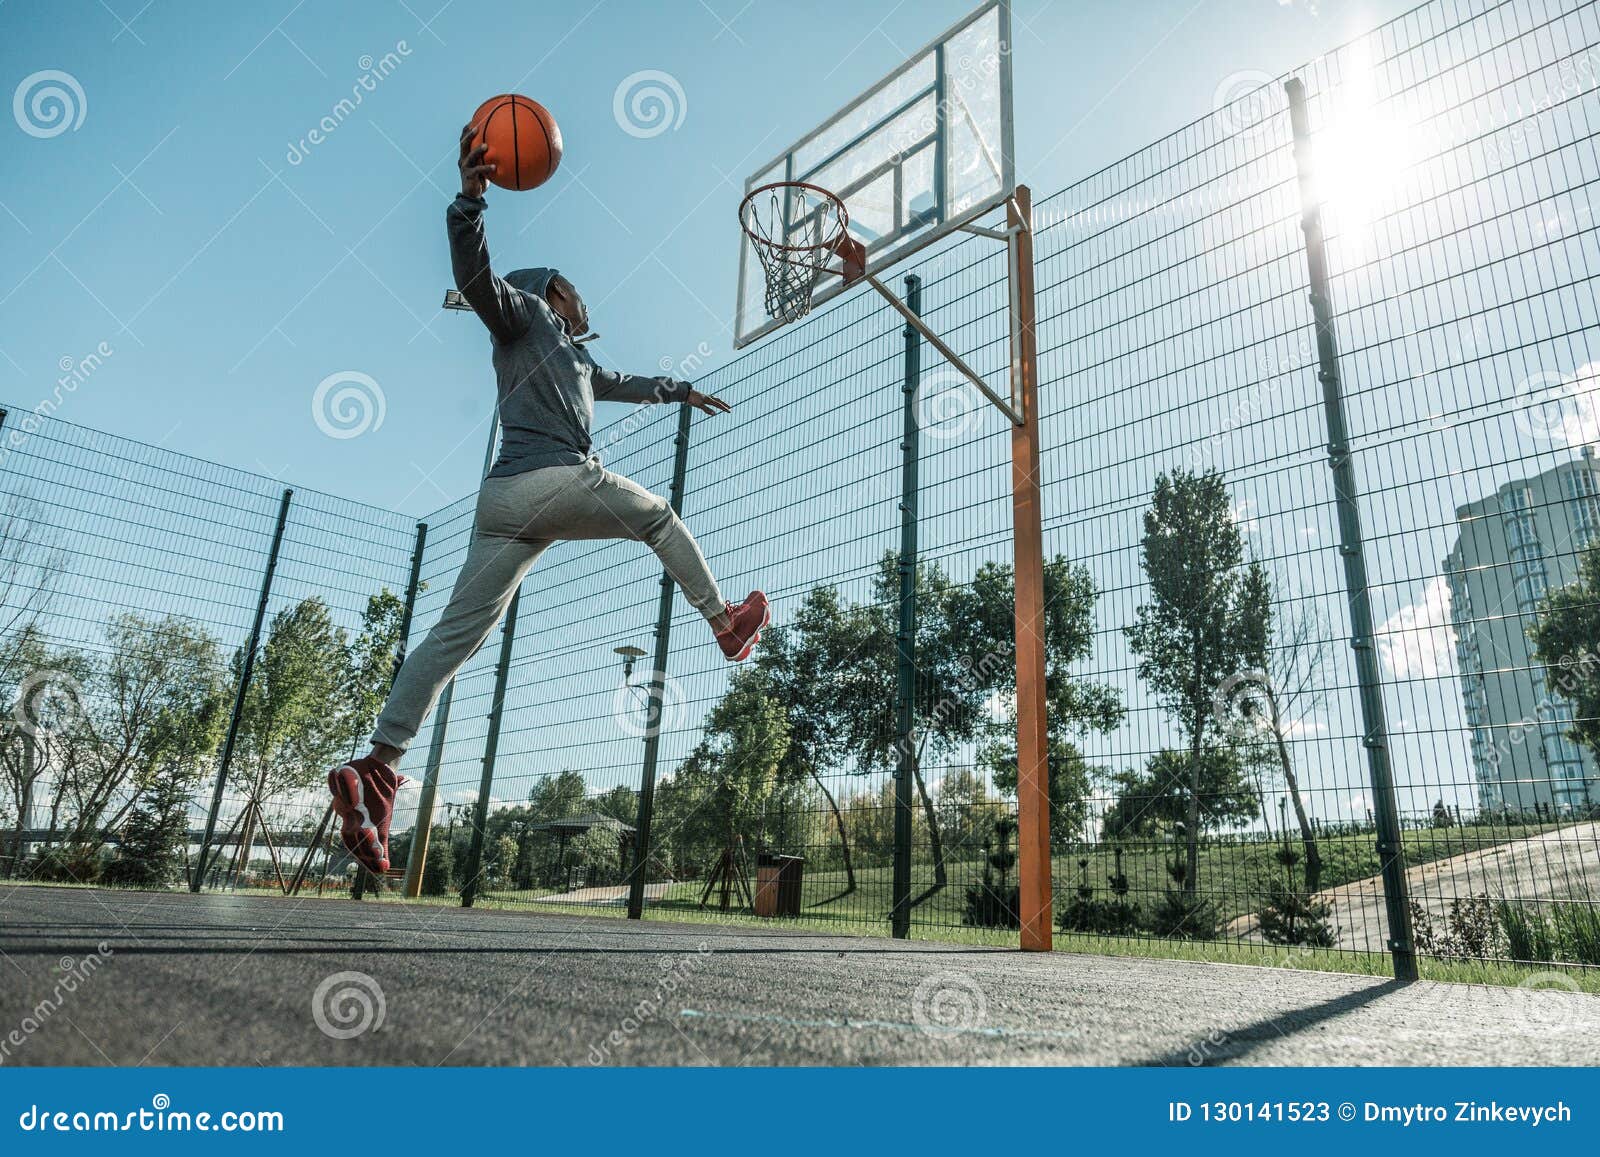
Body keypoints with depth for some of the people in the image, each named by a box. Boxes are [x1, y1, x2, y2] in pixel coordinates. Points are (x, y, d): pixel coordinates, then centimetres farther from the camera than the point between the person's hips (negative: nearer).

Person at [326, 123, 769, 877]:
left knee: (456, 634, -4)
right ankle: (724, 622, 23)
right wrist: (470, 198, -22)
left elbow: (620, 384, 51)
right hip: (562, 482, -8)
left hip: (502, 502, 8)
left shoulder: (574, 359, 36)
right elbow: (475, 277, -7)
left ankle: (378, 764, -13)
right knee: (658, 516, 17)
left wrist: (680, 391, 62)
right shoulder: (524, 313, 13)